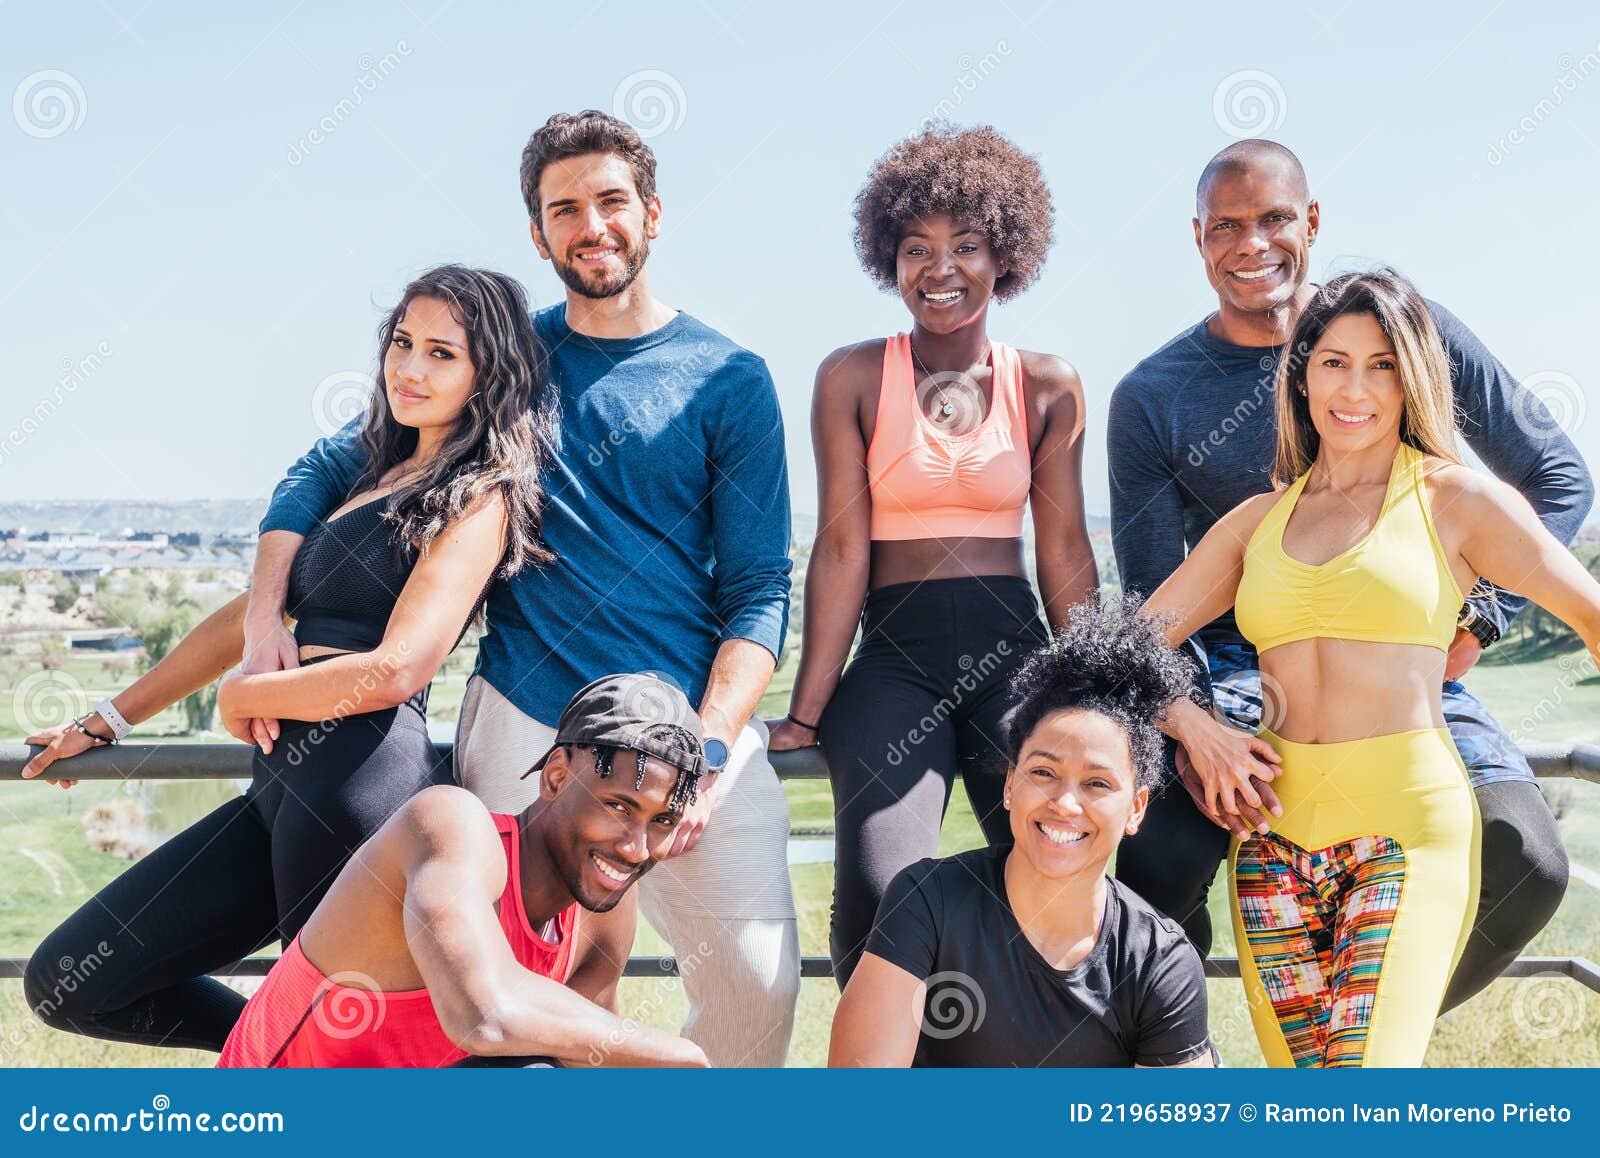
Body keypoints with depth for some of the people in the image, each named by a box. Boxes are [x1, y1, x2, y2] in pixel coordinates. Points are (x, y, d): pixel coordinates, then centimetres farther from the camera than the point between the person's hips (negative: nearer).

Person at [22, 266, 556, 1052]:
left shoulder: (481, 498, -4)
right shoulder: (379, 478, 23)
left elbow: (395, 671, -16)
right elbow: (248, 617, 26)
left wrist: (241, 698, 0)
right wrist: (108, 721, 27)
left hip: (360, 784, -9)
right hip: (285, 782, 9)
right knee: (64, 986, 8)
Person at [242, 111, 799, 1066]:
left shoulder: (730, 380, 6)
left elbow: (759, 590, 2)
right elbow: (328, 469, 16)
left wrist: (708, 751, -12)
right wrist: (266, 616, 1)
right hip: (524, 719, 1)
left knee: (758, 979, -12)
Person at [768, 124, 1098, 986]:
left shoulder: (1047, 387, 10)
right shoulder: (853, 378, 4)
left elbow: (1065, 555, 10)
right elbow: (842, 549, 0)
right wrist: (807, 713, -5)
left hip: (1014, 652, 2)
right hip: (894, 655, -2)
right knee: (879, 900, -20)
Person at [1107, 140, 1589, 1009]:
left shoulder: (1409, 330, 0)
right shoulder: (1152, 399, -2)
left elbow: (1559, 478, 7)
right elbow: (1155, 605, -3)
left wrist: (1477, 618, -5)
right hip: (1237, 669, -1)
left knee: (1525, 867, -19)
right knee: (1150, 871, -26)